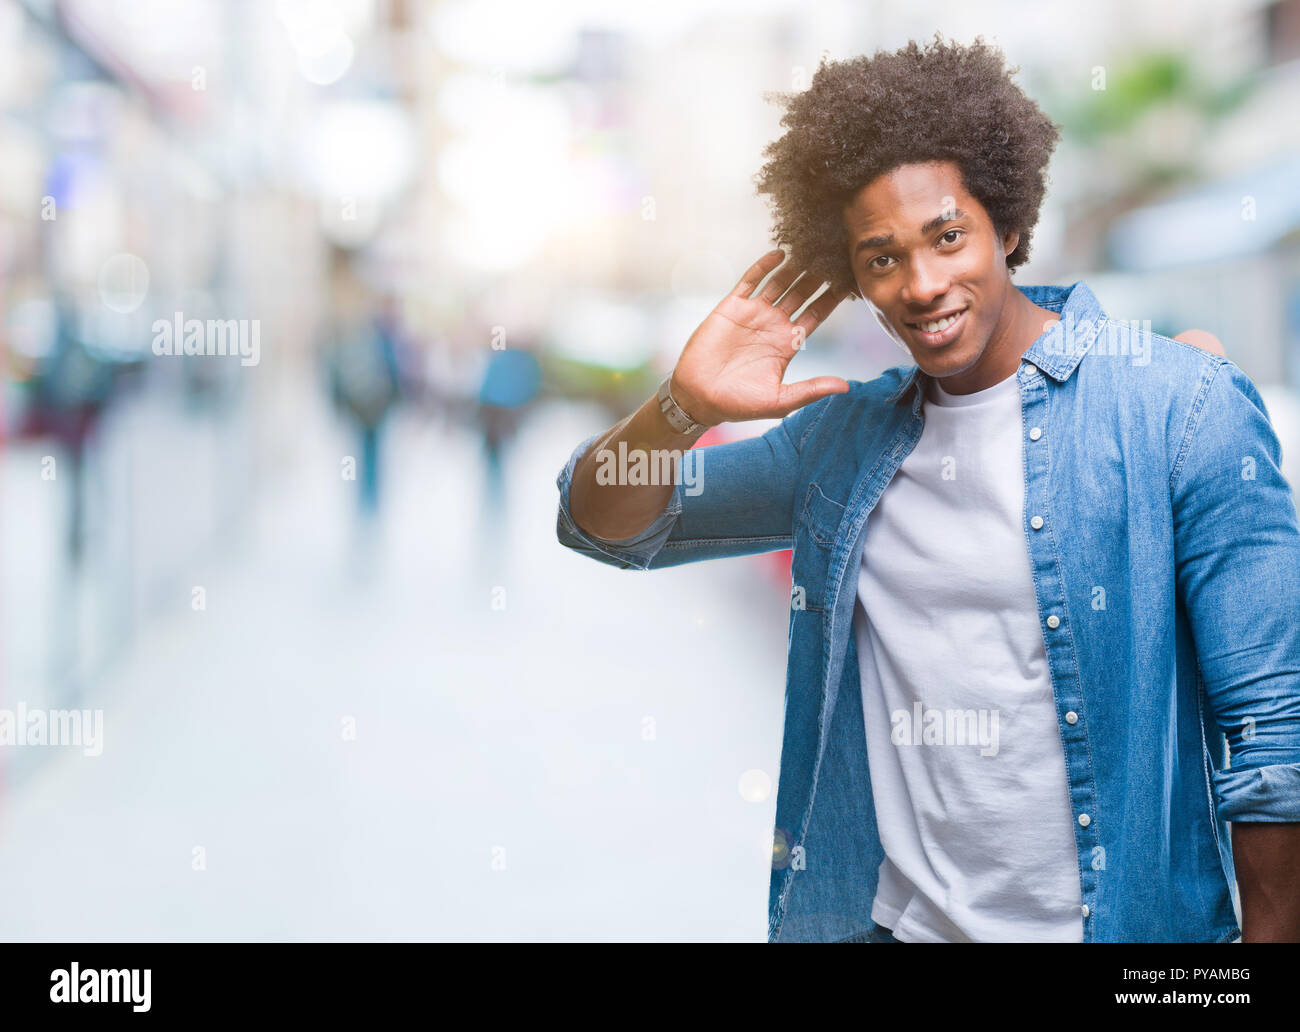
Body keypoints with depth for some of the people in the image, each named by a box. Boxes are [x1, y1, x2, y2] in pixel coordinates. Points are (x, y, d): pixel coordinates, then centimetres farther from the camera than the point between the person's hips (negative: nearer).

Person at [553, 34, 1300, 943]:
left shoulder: (1181, 406, -11)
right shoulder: (842, 438, 4)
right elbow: (606, 524, 10)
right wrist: (683, 407, -10)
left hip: (1125, 921, -4)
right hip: (889, 917, 5)